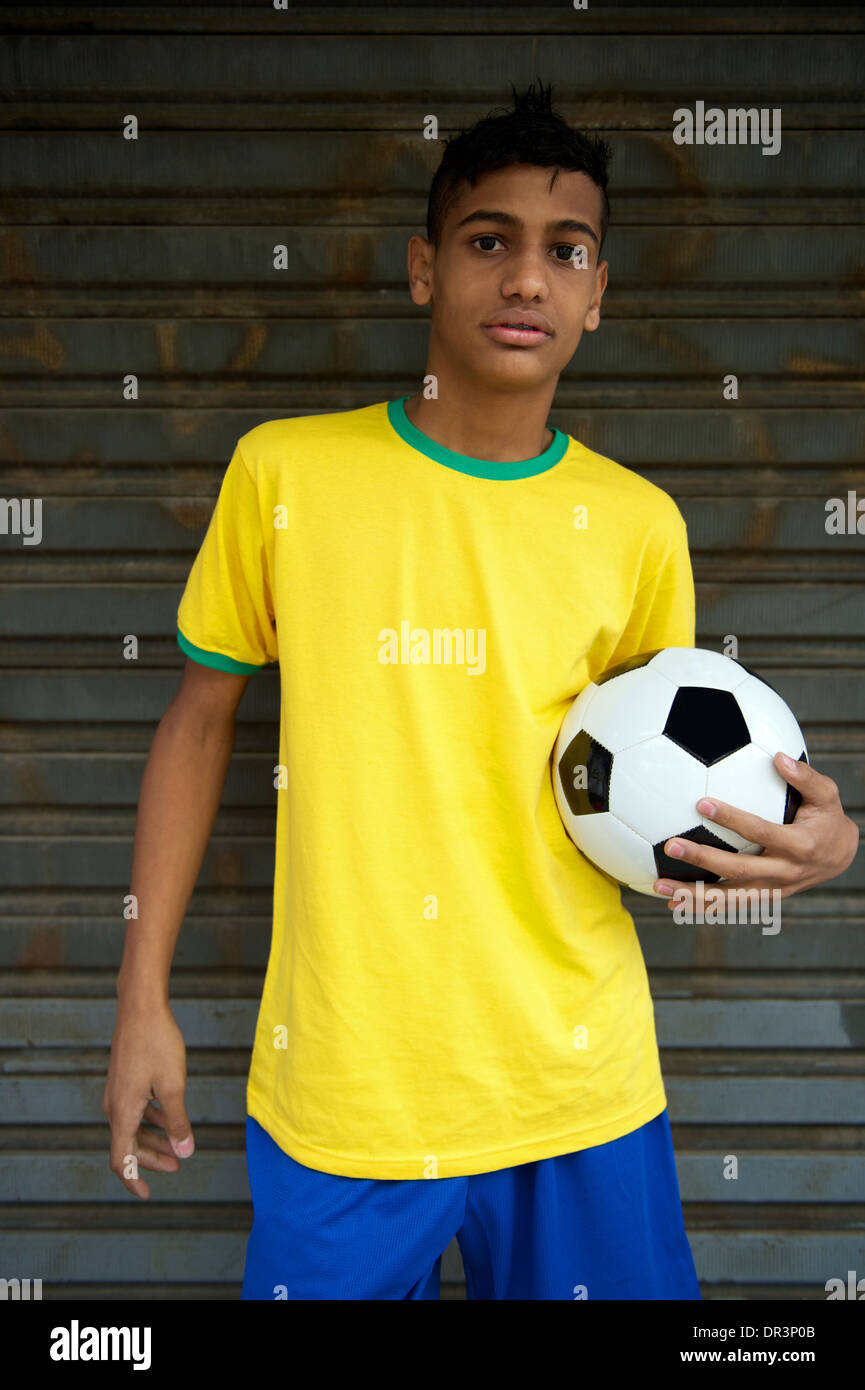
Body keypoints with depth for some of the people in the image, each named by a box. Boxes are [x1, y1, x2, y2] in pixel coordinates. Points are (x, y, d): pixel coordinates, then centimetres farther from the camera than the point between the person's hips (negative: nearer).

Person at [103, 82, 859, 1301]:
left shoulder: (639, 525, -1)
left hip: (579, 1087, 2)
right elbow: (201, 718, 3)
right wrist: (144, 996, 1)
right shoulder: (283, 471, -4)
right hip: (337, 1089, -1)